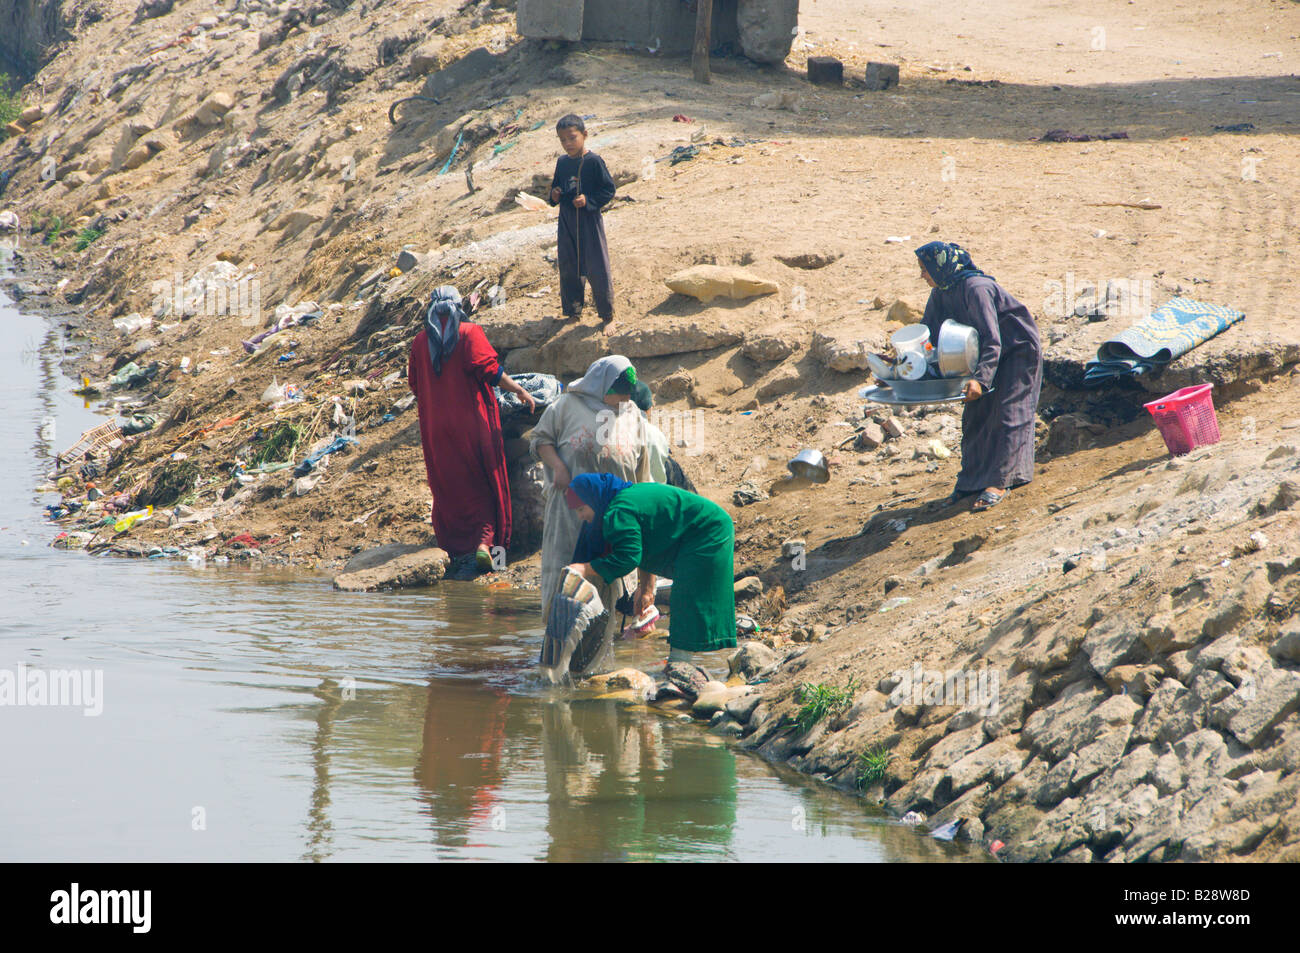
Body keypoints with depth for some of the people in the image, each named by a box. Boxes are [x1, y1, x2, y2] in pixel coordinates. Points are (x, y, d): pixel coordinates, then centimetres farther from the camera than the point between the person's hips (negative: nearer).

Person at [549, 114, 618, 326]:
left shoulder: (594, 162, -12)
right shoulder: (562, 163, 6)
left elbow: (608, 189, -9)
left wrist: (588, 201, -20)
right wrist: (555, 195, -1)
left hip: (589, 221, -6)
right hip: (566, 221, 6)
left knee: (597, 269, -2)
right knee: (568, 269, 12)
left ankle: (607, 315, 10)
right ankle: (573, 310, 27)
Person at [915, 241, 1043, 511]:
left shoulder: (975, 289, -32)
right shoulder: (941, 292, -6)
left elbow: (993, 340, -36)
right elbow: (927, 333, 3)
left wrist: (981, 378, -46)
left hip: (1018, 350, -9)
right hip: (988, 354, 9)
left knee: (1006, 414, -11)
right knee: (975, 415, 7)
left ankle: (999, 482, -10)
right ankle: (972, 480, 13)